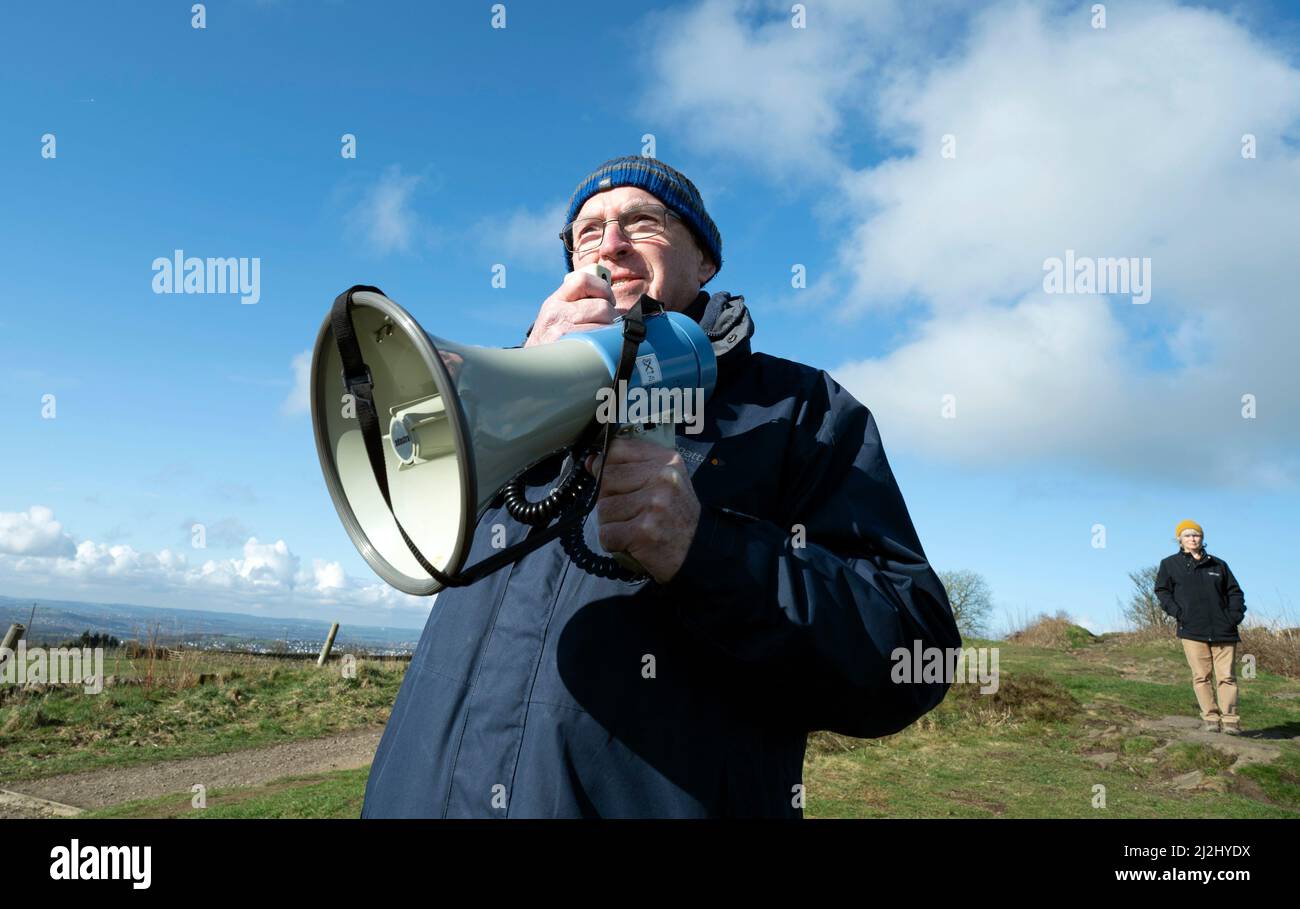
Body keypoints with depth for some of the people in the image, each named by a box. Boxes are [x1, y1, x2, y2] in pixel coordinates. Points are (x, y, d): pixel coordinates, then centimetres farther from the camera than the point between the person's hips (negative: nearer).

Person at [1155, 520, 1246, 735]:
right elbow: (1162, 591, 7)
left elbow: (1235, 592, 19)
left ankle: (1230, 720, 0)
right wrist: (1178, 613, -6)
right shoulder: (1170, 564, 9)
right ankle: (1210, 718, 1)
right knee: (1201, 676, -4)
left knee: (1226, 676, -3)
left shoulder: (1218, 564, 16)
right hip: (1192, 630, -2)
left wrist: (1235, 615, 3)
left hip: (1223, 630, 2)